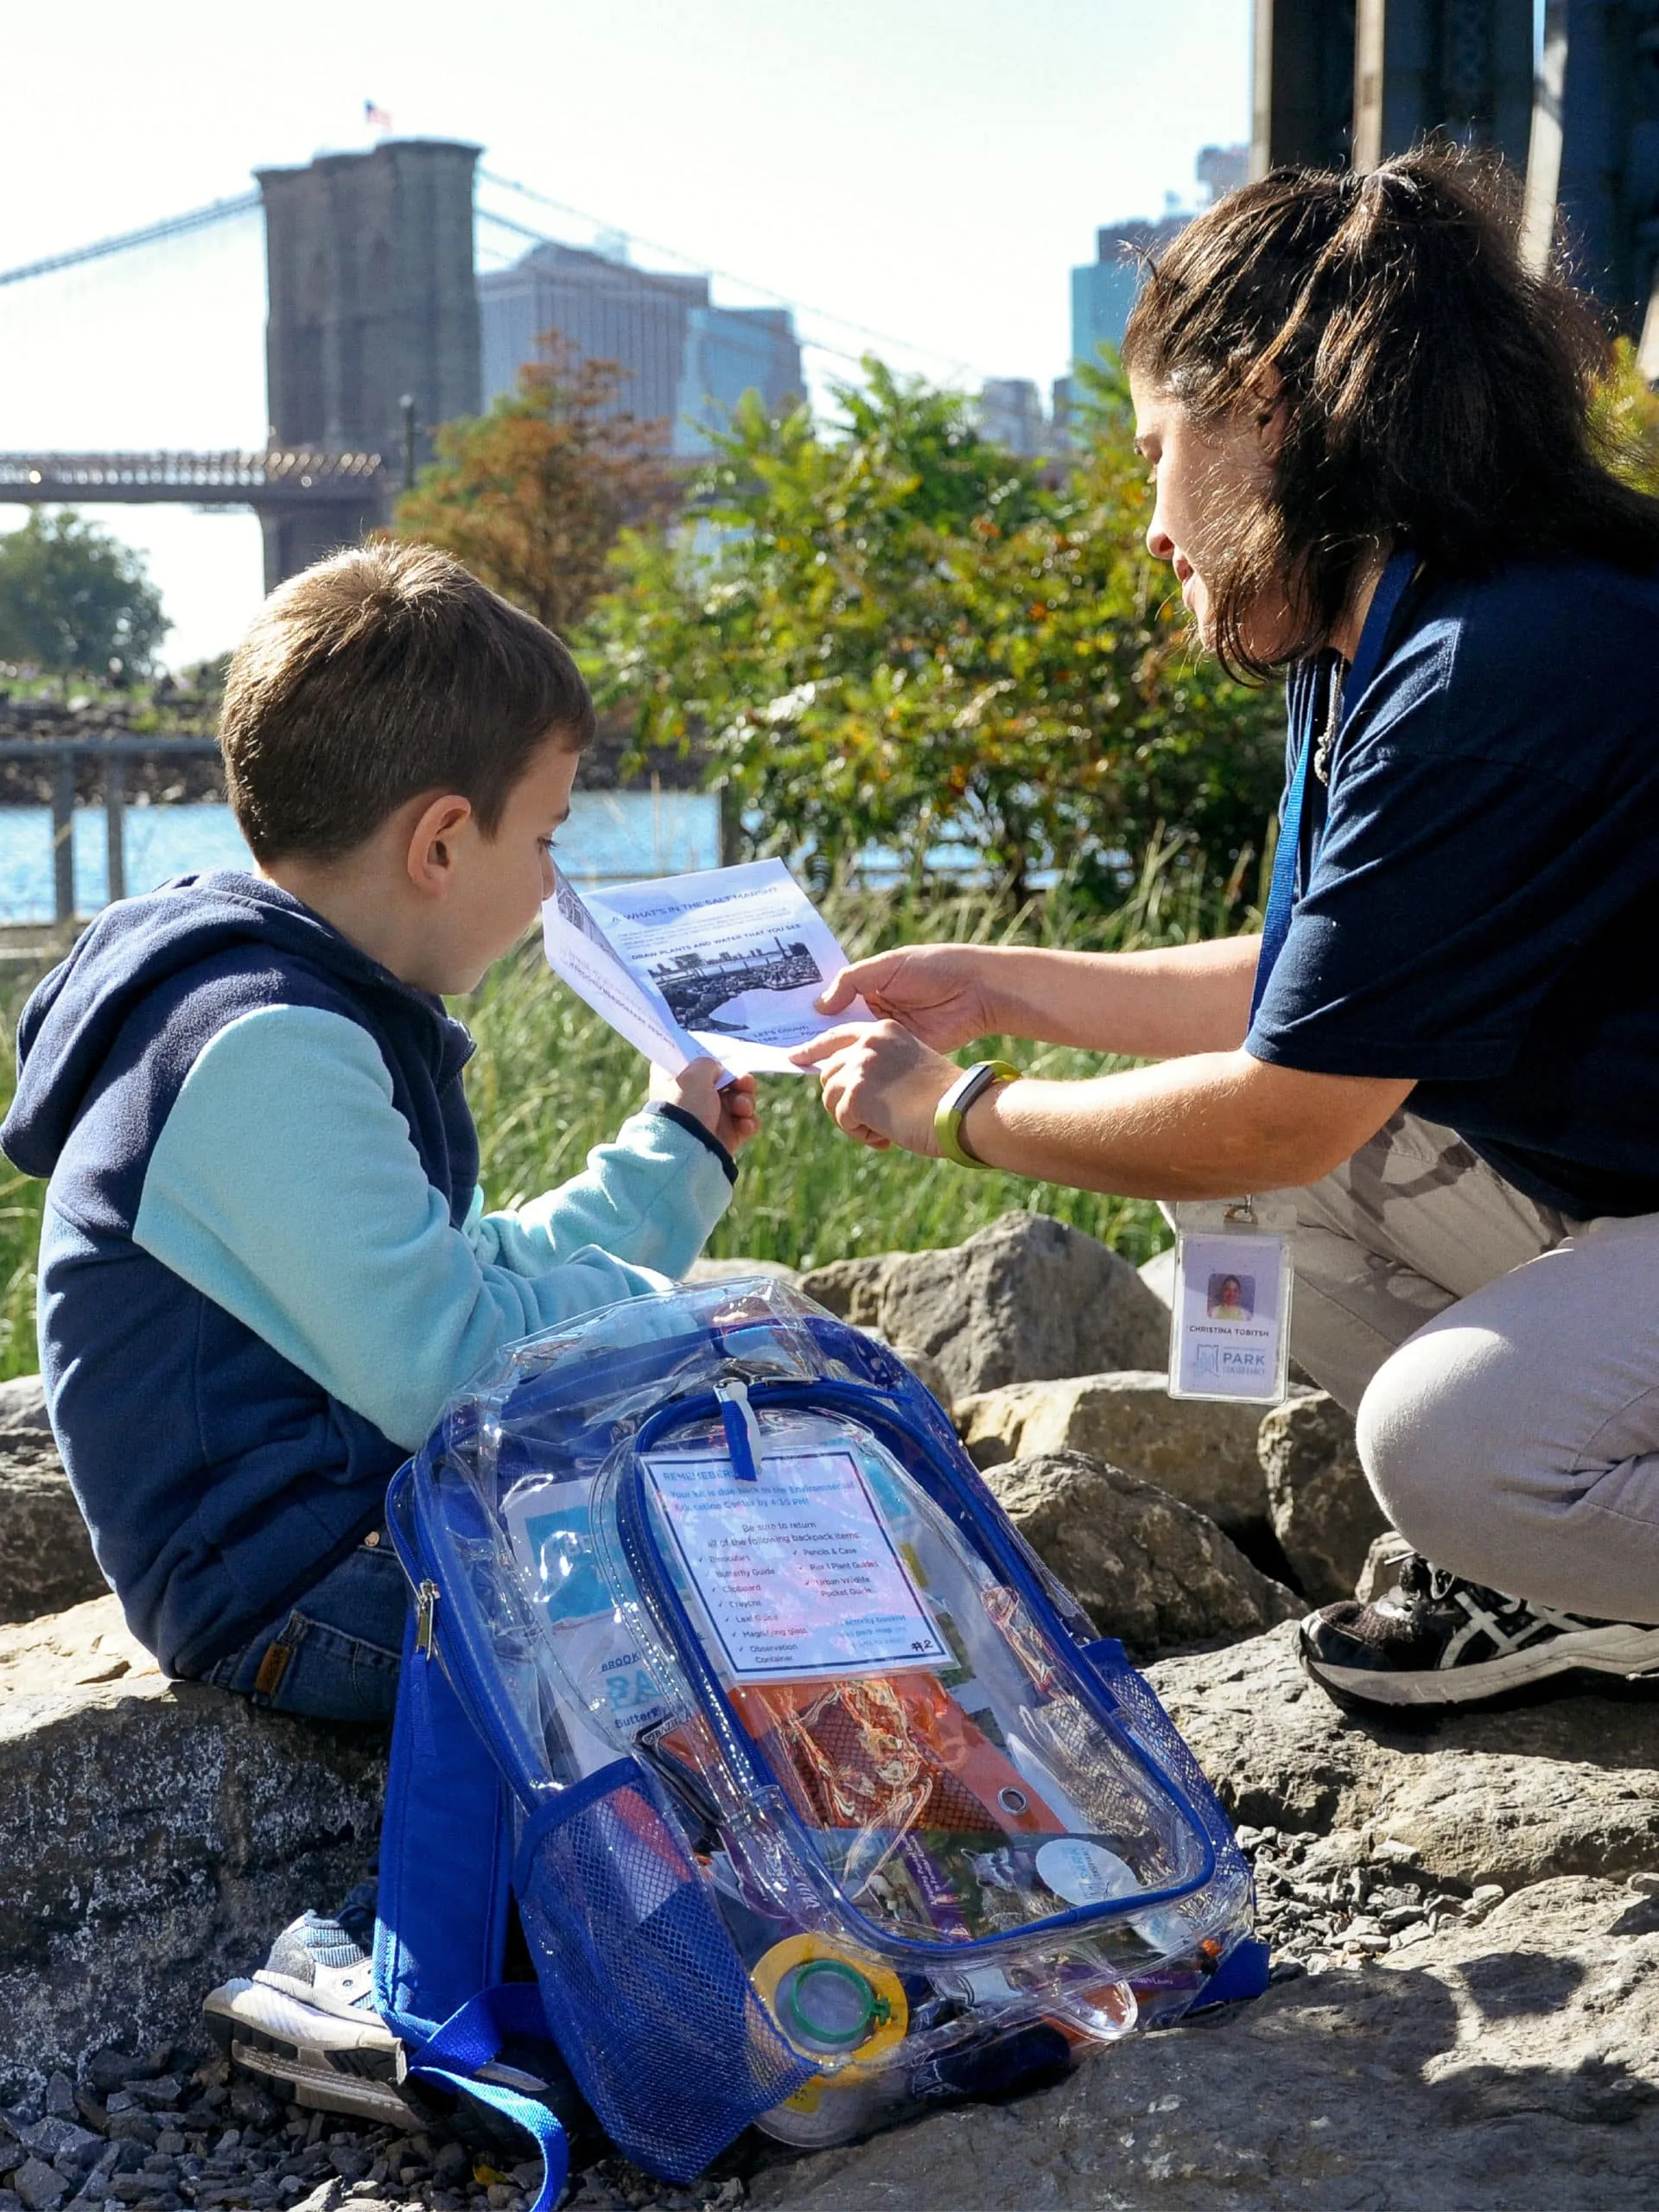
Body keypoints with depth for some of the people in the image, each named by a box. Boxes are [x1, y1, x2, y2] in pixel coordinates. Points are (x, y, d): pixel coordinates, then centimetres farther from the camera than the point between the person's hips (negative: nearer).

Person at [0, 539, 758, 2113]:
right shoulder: (267, 1044, -21)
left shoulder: (319, 1022, 12)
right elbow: (446, 1365, -25)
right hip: (296, 1585, -11)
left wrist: (669, 1158, 22)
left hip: (359, 1527, 11)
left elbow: (468, 1281, 20)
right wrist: (658, 1312, -9)